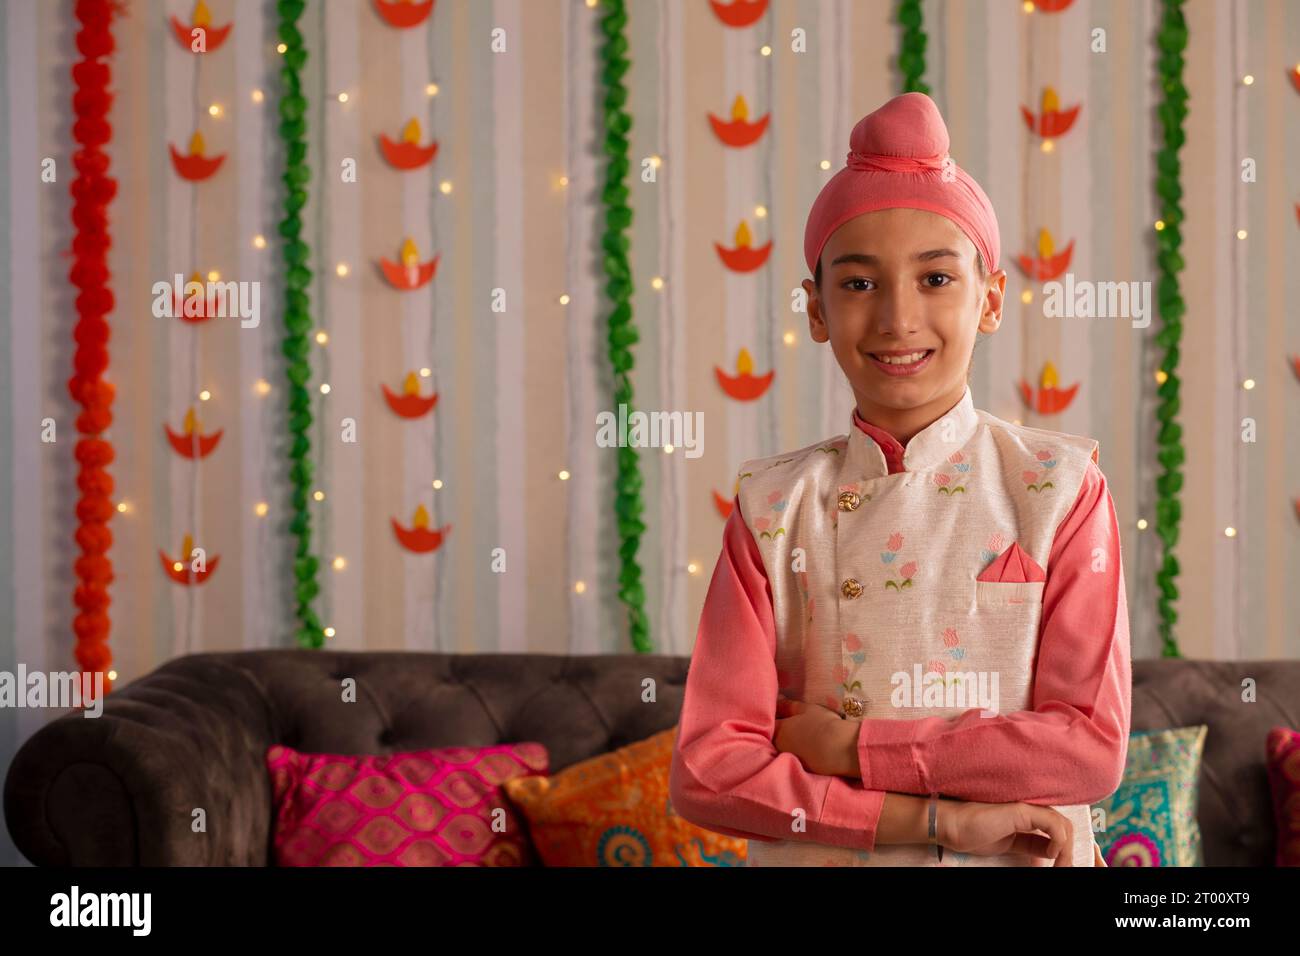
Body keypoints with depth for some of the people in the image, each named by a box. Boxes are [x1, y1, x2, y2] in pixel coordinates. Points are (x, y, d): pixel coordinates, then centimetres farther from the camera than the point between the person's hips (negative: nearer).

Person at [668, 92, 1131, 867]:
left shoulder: (1061, 488, -7)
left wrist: (849, 745, -17)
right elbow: (706, 772, -13)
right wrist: (939, 817, -20)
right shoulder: (774, 508, -6)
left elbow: (1093, 746, -14)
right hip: (812, 857, 1)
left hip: (1017, 862, 0)